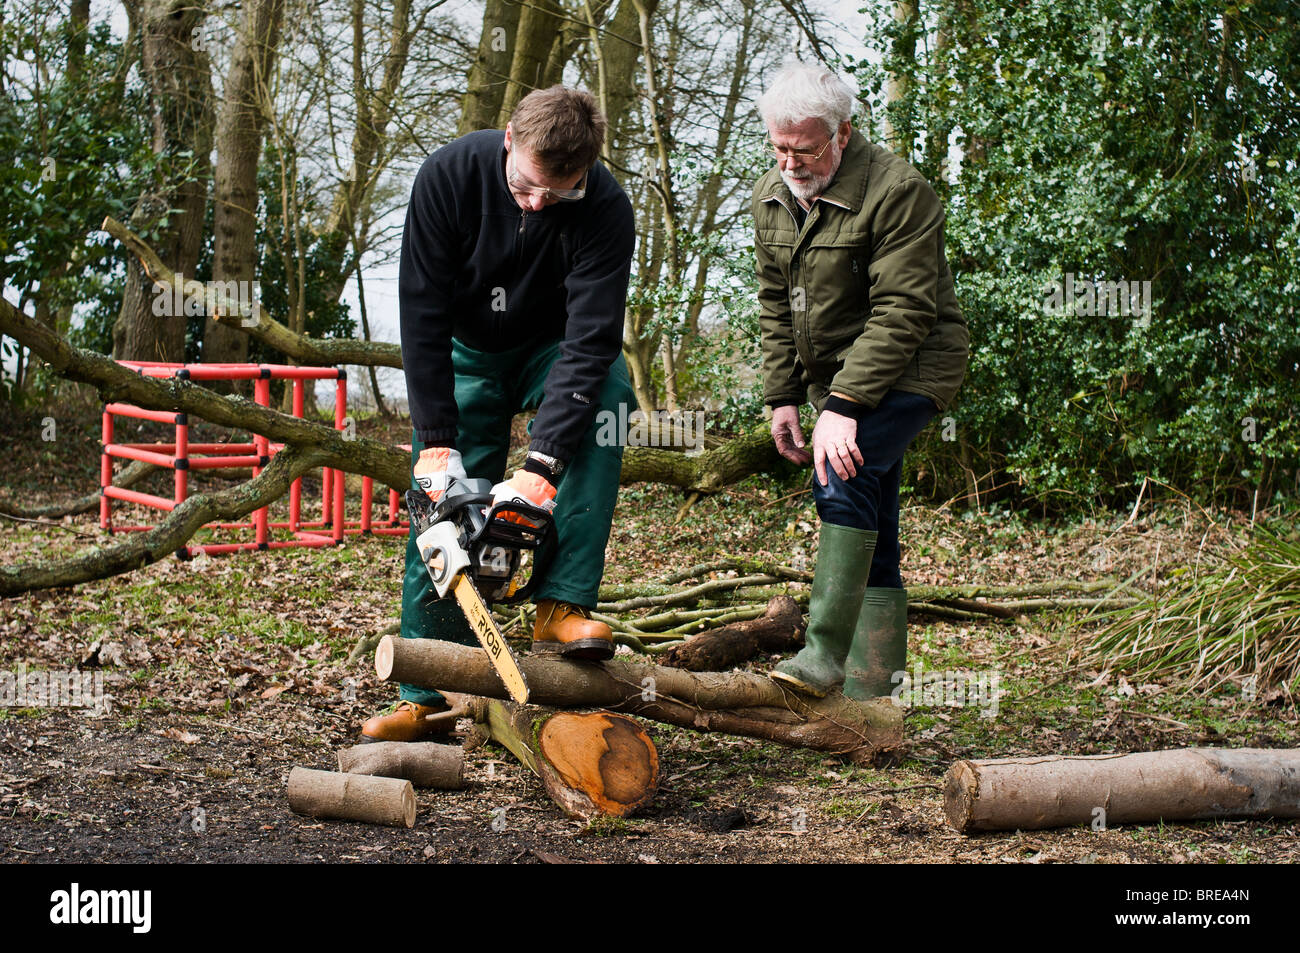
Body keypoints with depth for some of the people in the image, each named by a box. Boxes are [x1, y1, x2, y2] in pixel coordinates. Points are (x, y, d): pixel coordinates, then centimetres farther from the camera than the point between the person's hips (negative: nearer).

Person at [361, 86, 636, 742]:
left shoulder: (605, 209, -30)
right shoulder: (449, 176, -27)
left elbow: (592, 340, -34)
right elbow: (422, 313, -23)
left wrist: (543, 466, -42)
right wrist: (436, 443, -27)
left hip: (554, 347, -1)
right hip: (468, 350, 1)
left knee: (607, 394, -32)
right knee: (442, 503, -7)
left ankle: (563, 604, -31)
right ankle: (427, 695, 0)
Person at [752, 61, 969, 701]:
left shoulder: (896, 192, -21)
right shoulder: (771, 197, 4)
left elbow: (901, 314, -25)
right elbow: (776, 306, 12)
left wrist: (842, 406, -29)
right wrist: (782, 398, 5)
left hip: (909, 370, -7)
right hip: (837, 378, 7)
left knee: (844, 475, -28)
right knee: (872, 533, 7)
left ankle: (824, 651, -30)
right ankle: (869, 690, 10)